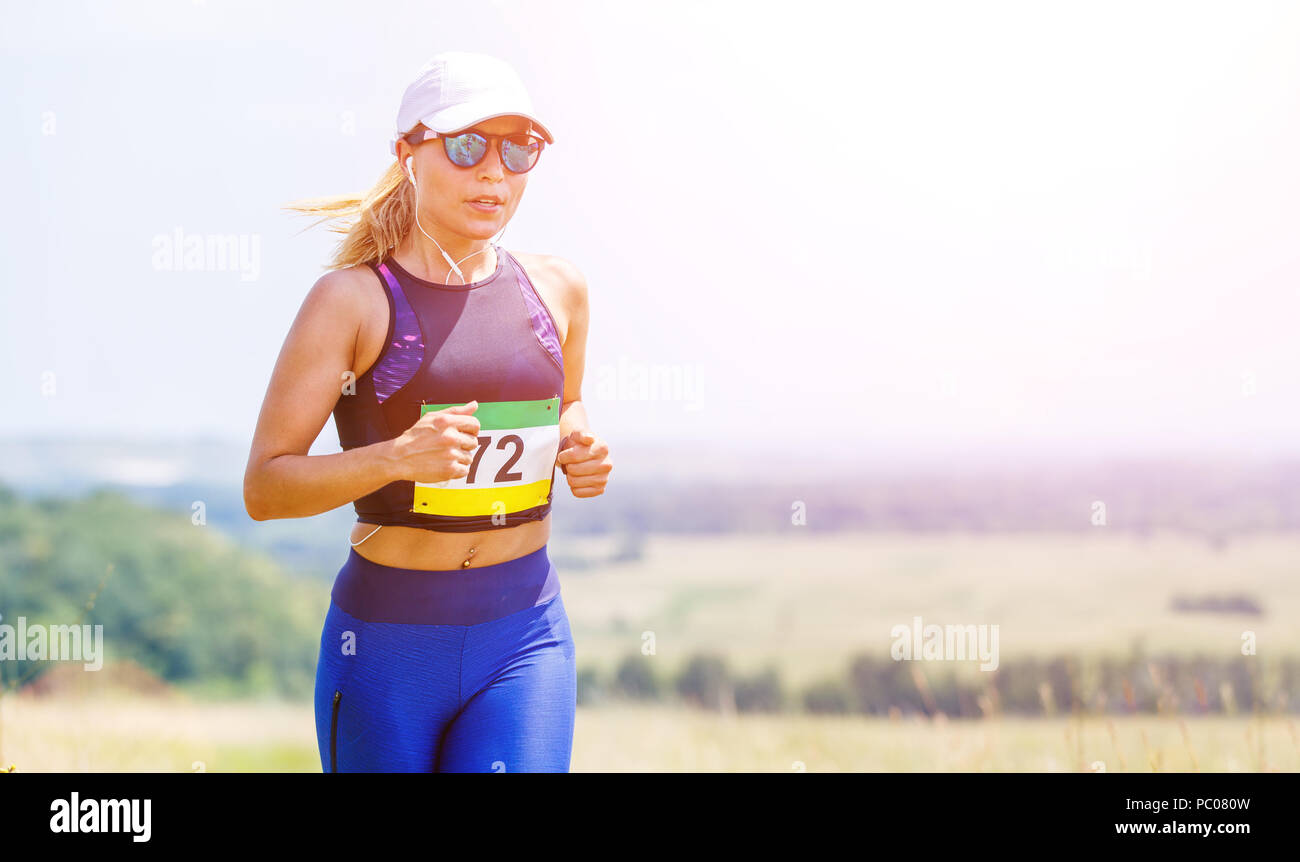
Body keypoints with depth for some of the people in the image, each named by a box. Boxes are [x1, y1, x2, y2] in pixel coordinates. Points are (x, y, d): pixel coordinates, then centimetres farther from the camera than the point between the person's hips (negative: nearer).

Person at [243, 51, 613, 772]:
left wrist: (580, 455, 3)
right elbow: (264, 488, -12)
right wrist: (399, 455, -27)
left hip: (526, 637, 3)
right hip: (389, 642, -3)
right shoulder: (353, 299, -7)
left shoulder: (554, 289, 7)